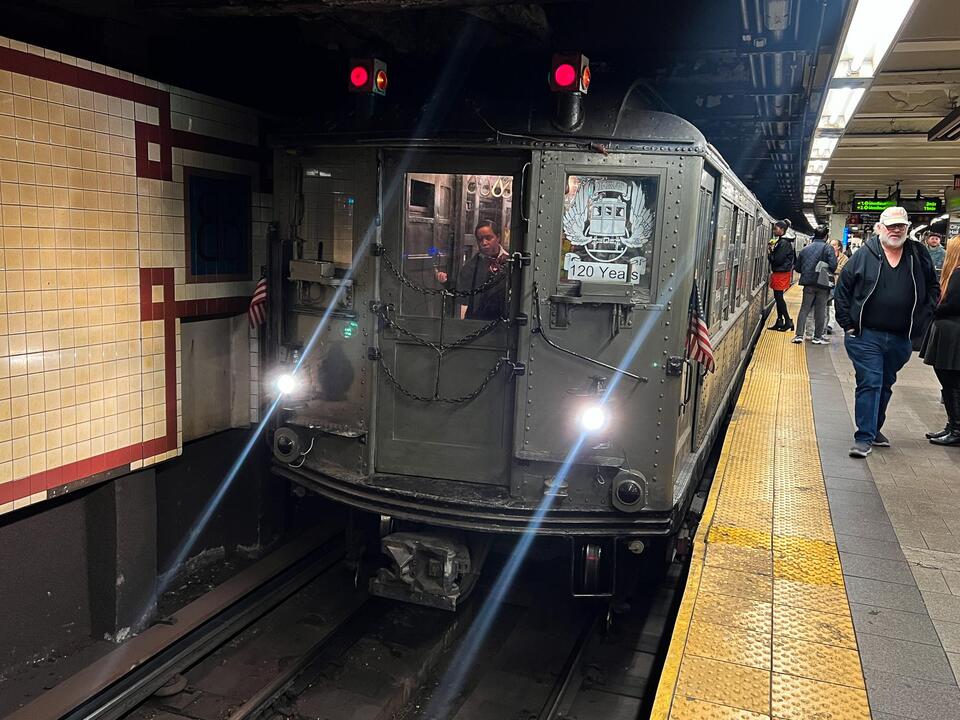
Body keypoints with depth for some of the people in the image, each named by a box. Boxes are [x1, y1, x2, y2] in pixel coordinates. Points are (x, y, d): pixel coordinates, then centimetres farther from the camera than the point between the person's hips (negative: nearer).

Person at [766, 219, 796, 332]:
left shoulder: (784, 243, -16)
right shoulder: (781, 241, 14)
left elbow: (778, 259, -20)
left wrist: (769, 252, -6)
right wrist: (771, 252, 2)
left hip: (781, 273, -10)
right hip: (779, 272, 10)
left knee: (779, 297, -7)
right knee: (778, 297, 12)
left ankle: (788, 321, -4)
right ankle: (779, 322, 17)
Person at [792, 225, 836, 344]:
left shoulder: (805, 249, 6)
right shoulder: (828, 248, -8)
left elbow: (797, 267, 9)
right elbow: (833, 265, -17)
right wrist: (829, 273, 3)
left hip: (808, 284, 3)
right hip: (822, 285, -3)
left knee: (804, 309, 8)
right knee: (820, 311, 5)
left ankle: (799, 335, 2)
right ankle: (818, 337, 10)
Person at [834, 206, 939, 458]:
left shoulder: (919, 256, 4)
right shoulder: (864, 255, -3)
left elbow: (933, 289, 13)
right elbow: (842, 289, 2)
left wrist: (920, 323, 2)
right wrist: (847, 323, -3)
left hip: (901, 339, 4)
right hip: (865, 335, -4)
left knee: (886, 385, 15)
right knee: (870, 383, -8)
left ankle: (874, 428, 31)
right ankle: (864, 437, -4)